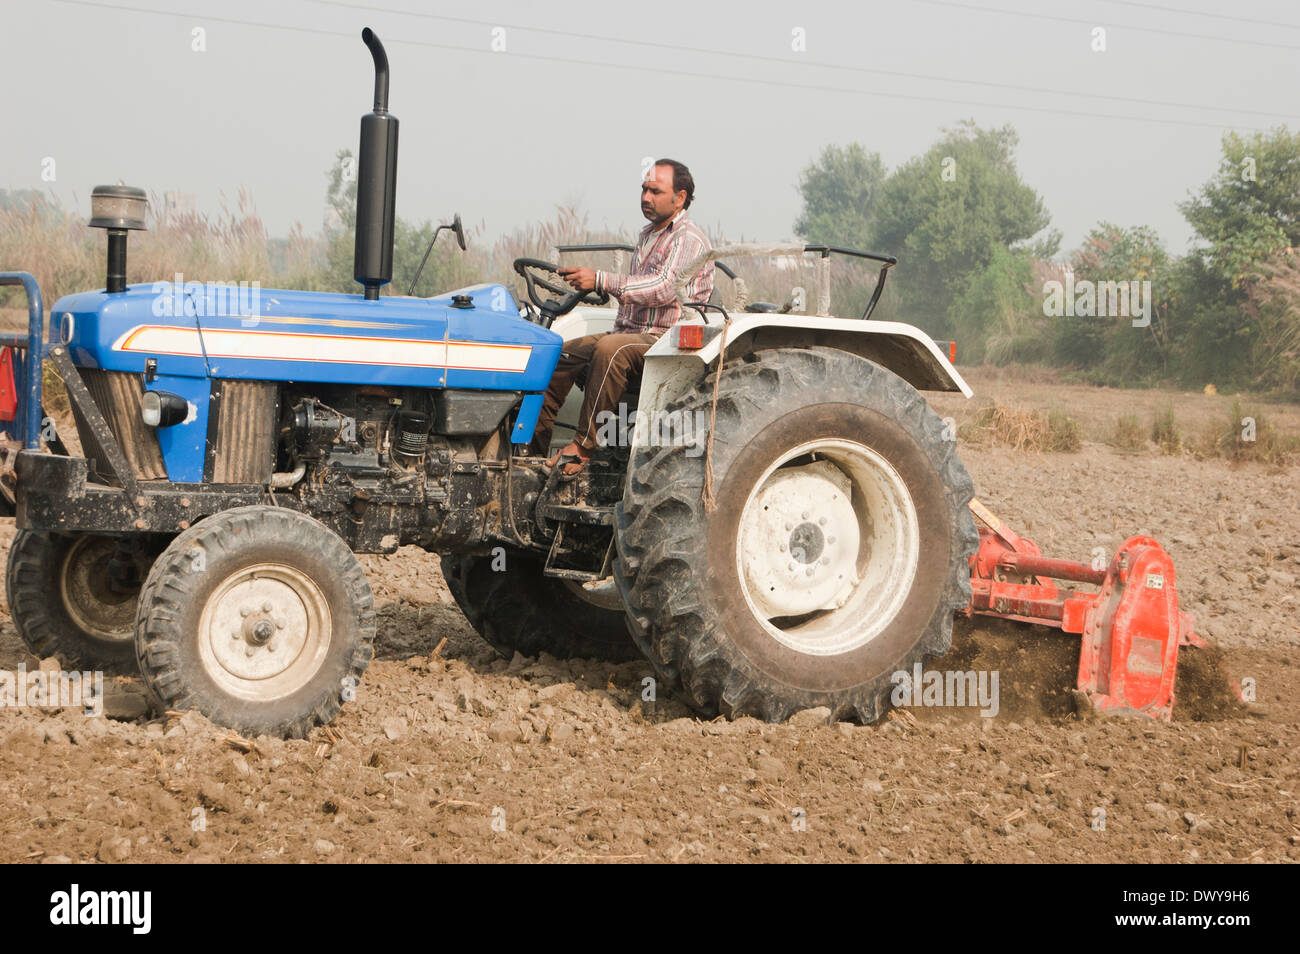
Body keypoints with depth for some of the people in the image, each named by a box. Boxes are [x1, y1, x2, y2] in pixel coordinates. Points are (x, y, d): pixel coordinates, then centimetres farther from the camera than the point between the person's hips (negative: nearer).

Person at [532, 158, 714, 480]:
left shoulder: (689, 239, -11)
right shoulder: (647, 236, 19)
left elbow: (664, 288, -28)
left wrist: (601, 280, -34)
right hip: (630, 334, 9)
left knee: (610, 350, -36)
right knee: (561, 353, -5)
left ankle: (583, 446, -32)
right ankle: (536, 441, -3)